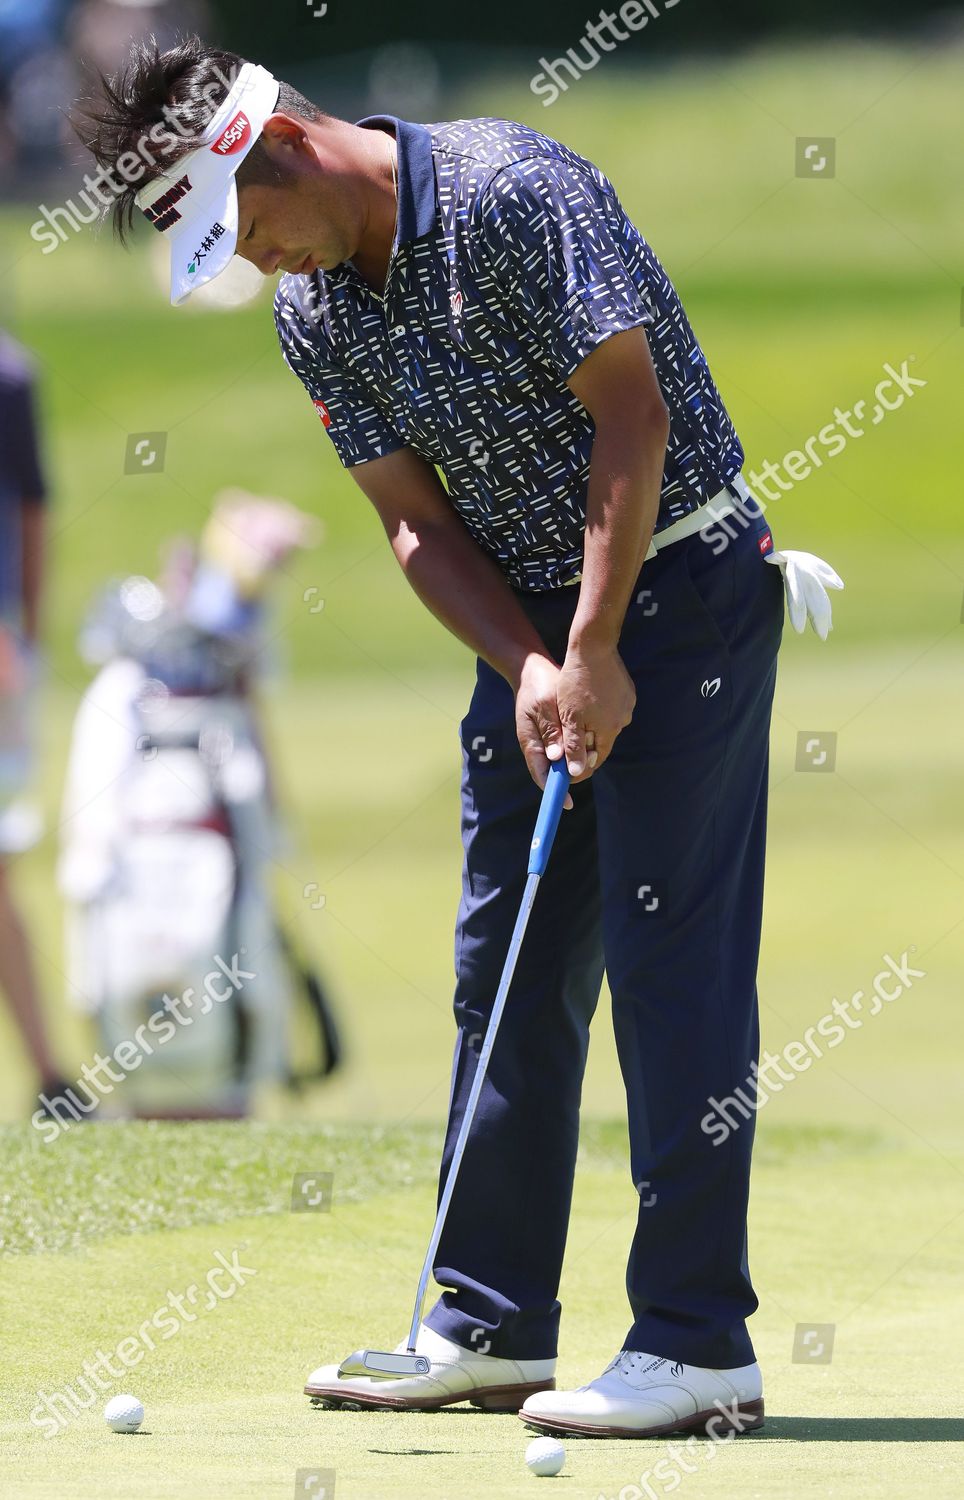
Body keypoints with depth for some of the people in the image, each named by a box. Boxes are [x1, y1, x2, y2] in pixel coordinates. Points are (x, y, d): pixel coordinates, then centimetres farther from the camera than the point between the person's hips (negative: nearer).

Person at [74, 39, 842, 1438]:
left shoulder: (515, 193, -19)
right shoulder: (311, 313, 4)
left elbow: (630, 416, -20)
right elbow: (419, 521, 5)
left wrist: (593, 653, -20)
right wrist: (531, 670, -12)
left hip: (677, 580, -8)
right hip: (536, 622, 8)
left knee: (672, 964, -10)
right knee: (507, 968, 8)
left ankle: (698, 1346, -10)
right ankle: (494, 1324, 15)